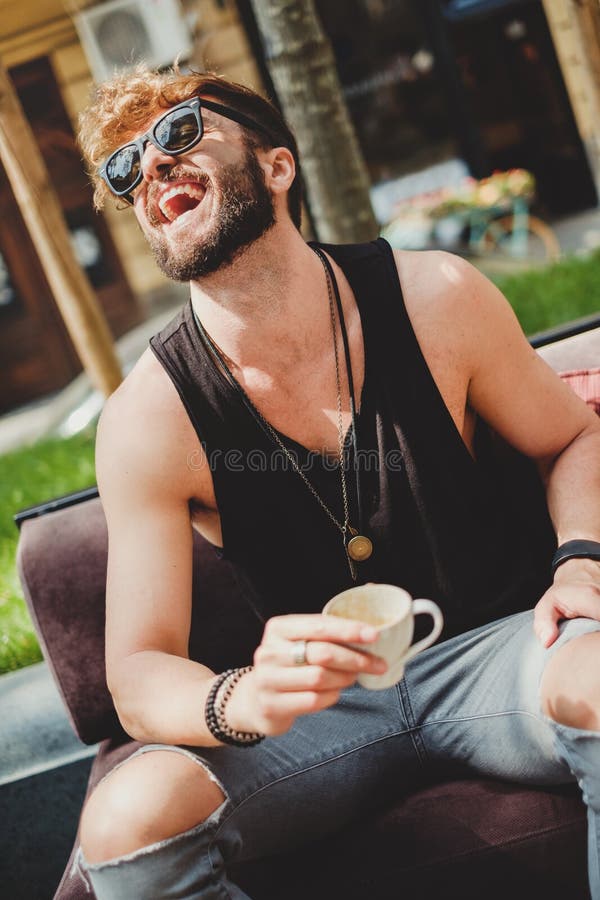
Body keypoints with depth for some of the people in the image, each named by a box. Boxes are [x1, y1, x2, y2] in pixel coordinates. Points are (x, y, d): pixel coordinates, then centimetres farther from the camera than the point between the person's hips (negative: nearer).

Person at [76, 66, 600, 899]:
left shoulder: (435, 298, -11)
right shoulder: (148, 418, -13)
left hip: (498, 648, 1)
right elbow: (138, 674, -11)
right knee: (124, 823, -25)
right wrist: (243, 699, -35)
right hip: (326, 698, 0)